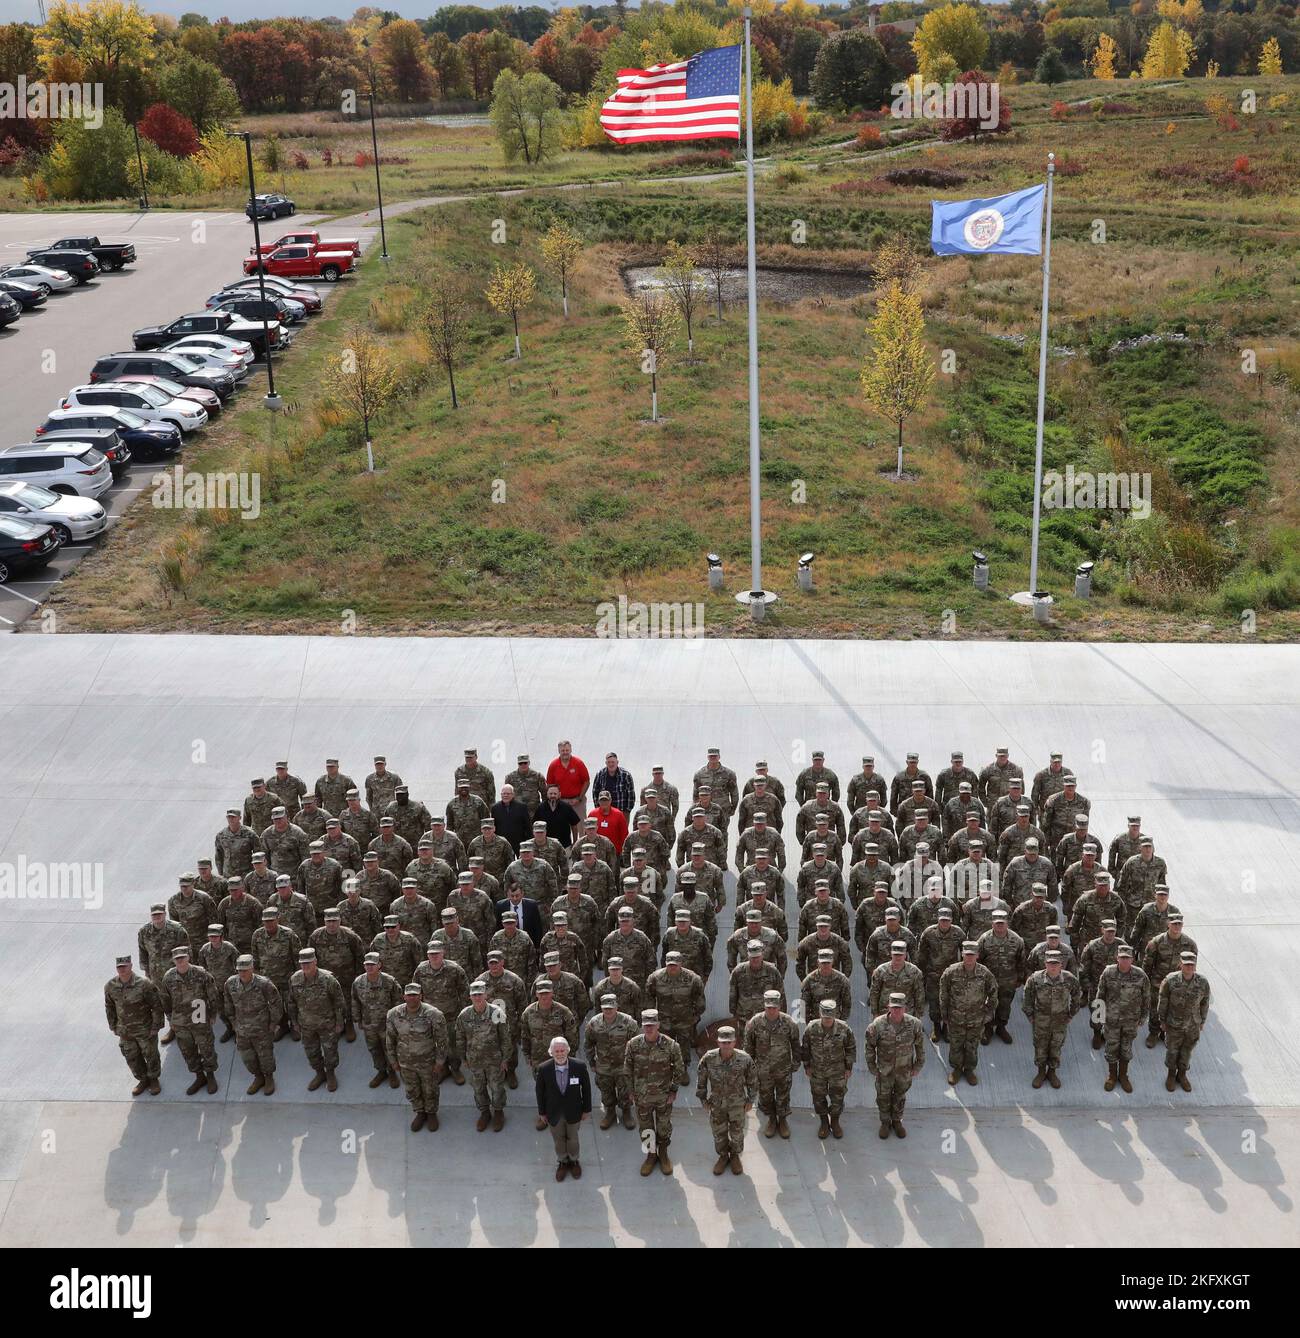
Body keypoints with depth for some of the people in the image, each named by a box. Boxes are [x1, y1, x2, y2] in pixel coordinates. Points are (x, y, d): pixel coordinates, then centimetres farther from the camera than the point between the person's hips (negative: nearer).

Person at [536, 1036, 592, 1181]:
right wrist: (542, 1112, 1)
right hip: (554, 1113, 0)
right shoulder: (543, 1069, -23)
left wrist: (587, 1109, -1)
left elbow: (586, 1088, -9)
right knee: (558, 1139, 21)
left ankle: (574, 1161, 49)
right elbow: (540, 1092, -8)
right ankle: (562, 1162, 48)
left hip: (573, 1112, 0)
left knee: (572, 1138, 22)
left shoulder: (579, 1066, -24)